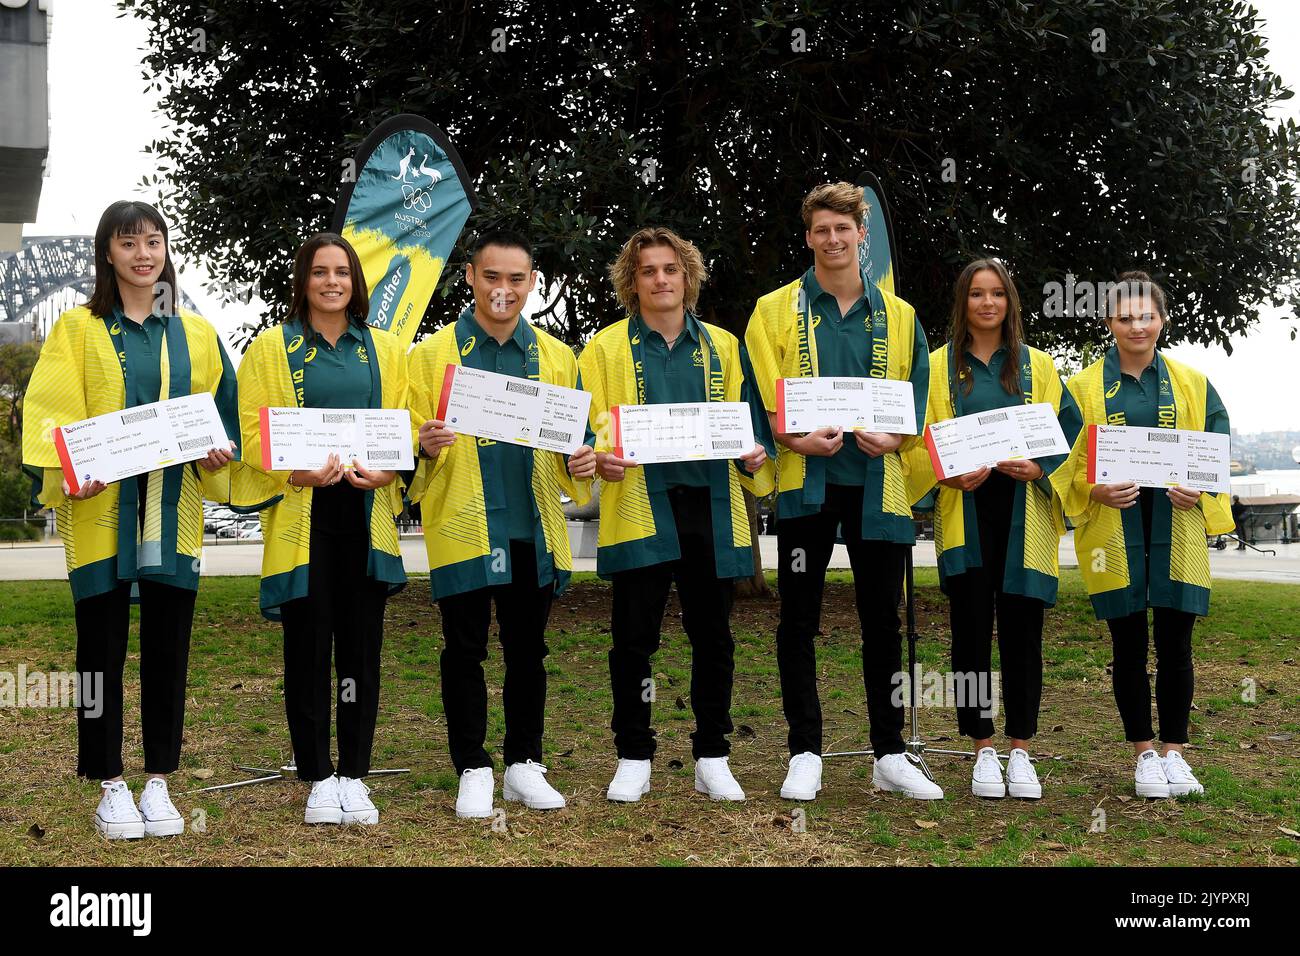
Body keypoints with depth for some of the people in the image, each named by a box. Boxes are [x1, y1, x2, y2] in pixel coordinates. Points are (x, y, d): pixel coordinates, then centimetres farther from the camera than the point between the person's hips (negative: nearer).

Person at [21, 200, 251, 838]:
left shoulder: (196, 334, 12)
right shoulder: (79, 329, 4)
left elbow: (224, 411, 14)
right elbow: (50, 413, -3)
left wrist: (221, 452, -7)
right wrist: (69, 473, -20)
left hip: (173, 514, 2)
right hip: (100, 511, -2)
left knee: (168, 647, 5)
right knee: (102, 647, 2)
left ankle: (158, 781, 16)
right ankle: (110, 786, 12)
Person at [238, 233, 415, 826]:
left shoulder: (384, 349, 13)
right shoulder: (272, 348, 6)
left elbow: (405, 425, 10)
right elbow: (253, 431, 0)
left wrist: (385, 470, -10)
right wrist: (295, 473, -17)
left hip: (367, 513, 2)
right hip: (301, 513, -2)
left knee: (361, 644, 3)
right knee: (308, 645, -1)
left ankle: (354, 774, 13)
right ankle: (318, 778, 9)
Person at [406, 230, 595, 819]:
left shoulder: (556, 357, 10)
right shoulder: (433, 354, 2)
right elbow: (411, 439, 0)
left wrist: (580, 463, -6)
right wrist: (426, 446, -22)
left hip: (535, 528, 3)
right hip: (463, 527, -2)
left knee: (527, 650, 11)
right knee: (465, 652, 4)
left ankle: (524, 764, 23)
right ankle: (472, 770, 16)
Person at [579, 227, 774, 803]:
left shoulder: (722, 346, 14)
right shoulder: (607, 348, 7)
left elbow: (744, 419, 15)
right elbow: (587, 426, 2)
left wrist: (754, 452, -6)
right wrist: (601, 458, -19)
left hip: (710, 508, 2)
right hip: (639, 509, -2)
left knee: (712, 637, 8)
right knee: (633, 639, 0)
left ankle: (712, 759, 19)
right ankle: (633, 759, 13)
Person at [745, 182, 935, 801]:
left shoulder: (899, 316, 11)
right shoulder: (776, 310, 5)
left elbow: (918, 398, 10)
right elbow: (760, 398, -1)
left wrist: (894, 438, -10)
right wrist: (795, 438, -18)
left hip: (878, 485, 2)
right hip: (805, 484, -2)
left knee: (882, 621, 7)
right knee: (799, 621, 2)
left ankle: (890, 755, 17)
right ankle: (805, 754, 11)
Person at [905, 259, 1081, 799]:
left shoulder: (1037, 366, 12)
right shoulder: (939, 365, 9)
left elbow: (1068, 431, 6)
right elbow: (919, 440, 5)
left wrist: (1040, 469, -12)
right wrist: (951, 473, -13)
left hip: (1022, 514, 1)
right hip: (964, 512, 0)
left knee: (1021, 628, 0)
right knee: (971, 627, -2)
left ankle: (1020, 750, 8)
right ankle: (983, 750, 6)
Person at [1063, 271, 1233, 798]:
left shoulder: (1192, 385, 9)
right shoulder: (1083, 387, 5)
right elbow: (1067, 459, 4)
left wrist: (1200, 488, -8)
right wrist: (1095, 490, -15)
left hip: (1176, 530, 1)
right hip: (1113, 532, -1)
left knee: (1174, 645, 3)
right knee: (1129, 646, 4)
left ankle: (1174, 751, 15)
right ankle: (1144, 754, 15)